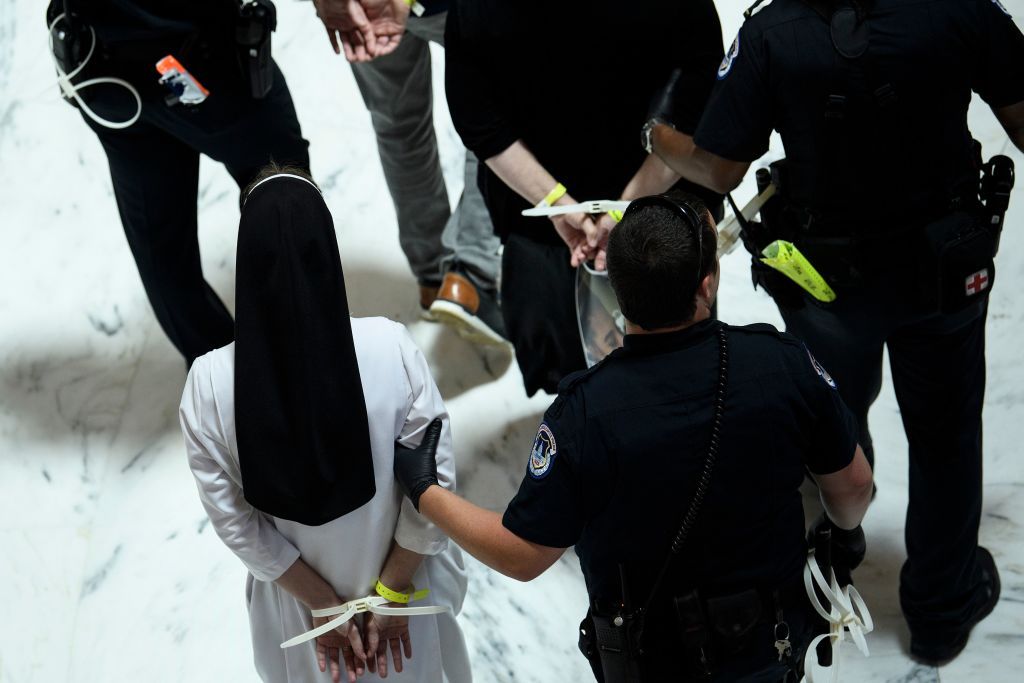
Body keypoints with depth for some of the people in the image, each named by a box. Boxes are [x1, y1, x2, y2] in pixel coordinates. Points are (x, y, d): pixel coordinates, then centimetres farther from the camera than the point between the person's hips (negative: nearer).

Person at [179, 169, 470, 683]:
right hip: (405, 583, 0)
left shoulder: (210, 383, -24)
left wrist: (324, 604, -5)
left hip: (296, 605, 1)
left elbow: (236, 523, -15)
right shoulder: (390, 348, -26)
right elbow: (434, 482, -18)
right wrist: (392, 593, -6)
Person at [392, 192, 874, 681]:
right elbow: (853, 483, -6)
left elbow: (521, 556, -18)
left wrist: (425, 493, -3)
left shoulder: (582, 414, -28)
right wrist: (846, 528, 18)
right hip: (777, 642, 2)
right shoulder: (782, 361, -21)